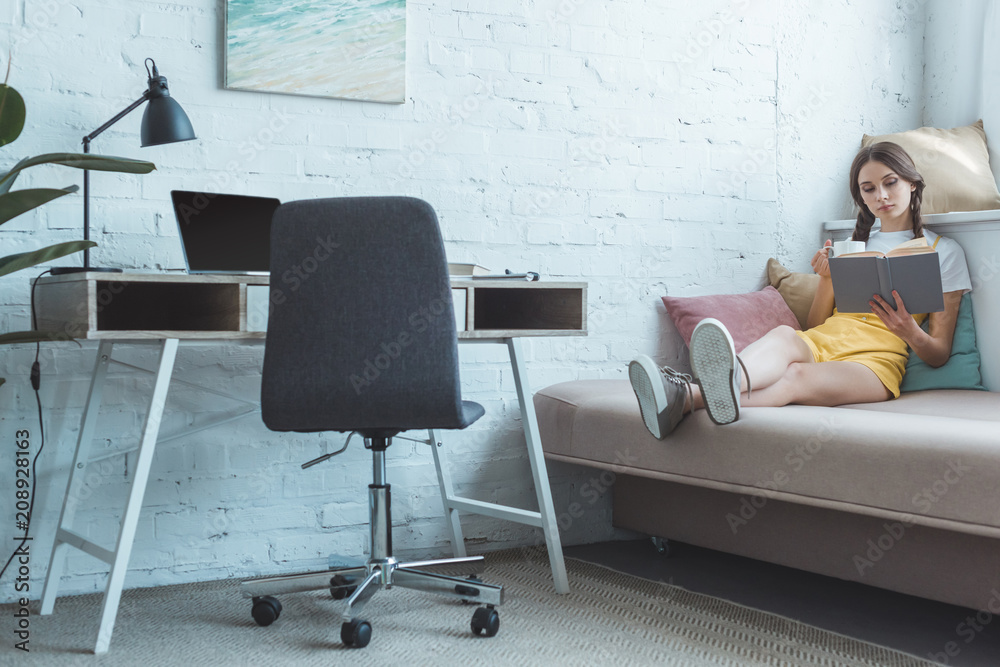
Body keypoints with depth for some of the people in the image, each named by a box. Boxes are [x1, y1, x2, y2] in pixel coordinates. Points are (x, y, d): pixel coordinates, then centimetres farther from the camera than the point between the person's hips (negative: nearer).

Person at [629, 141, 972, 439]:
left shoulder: (944, 251, 16)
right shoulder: (854, 244, 29)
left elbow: (939, 353, 9)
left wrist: (910, 332, -15)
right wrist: (827, 278, 3)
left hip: (876, 359, -4)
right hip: (822, 341, 4)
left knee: (796, 377, -38)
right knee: (783, 334, -36)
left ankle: (687, 397, -67)